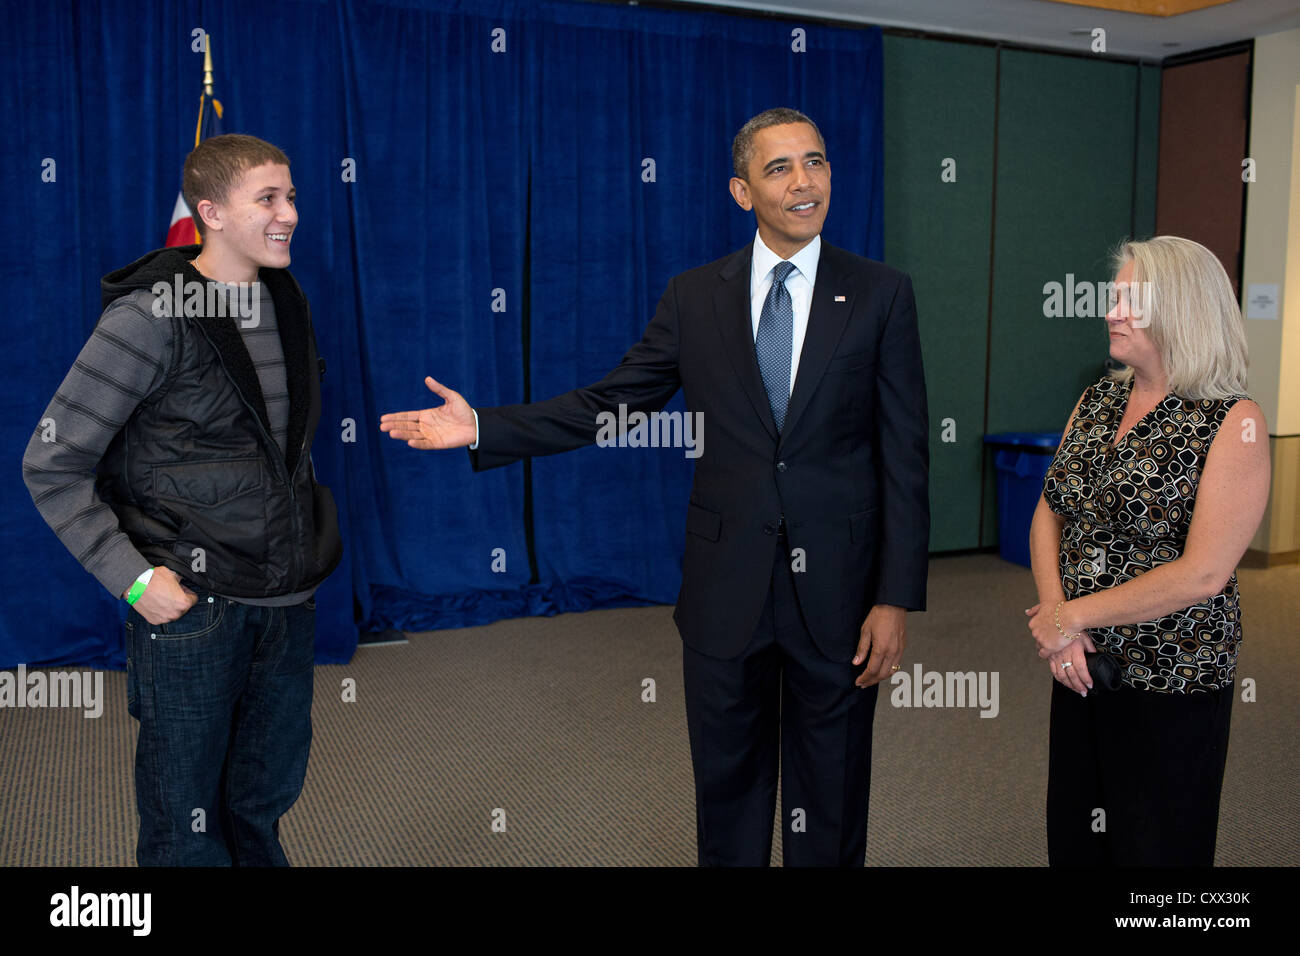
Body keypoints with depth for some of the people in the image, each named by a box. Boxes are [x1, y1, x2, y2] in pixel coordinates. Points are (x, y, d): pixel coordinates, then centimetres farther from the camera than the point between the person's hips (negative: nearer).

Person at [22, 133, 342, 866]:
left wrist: (310, 538, 13)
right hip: (192, 604, -6)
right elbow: (51, 467, -10)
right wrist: (132, 577, -15)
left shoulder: (284, 299, 7)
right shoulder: (151, 317, -13)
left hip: (288, 598, 6)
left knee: (268, 800, 18)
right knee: (187, 819, 8)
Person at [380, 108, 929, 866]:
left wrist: (897, 599, -9)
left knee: (829, 802, 14)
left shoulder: (881, 294, -2)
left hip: (836, 591, -1)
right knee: (727, 793, 17)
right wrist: (481, 428, -3)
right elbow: (609, 405, 5)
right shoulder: (694, 297, 4)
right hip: (726, 589, 2)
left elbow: (904, 456, -4)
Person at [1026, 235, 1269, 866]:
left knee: (1156, 846, 9)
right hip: (1080, 667, 6)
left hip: (1172, 681, -5)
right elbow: (1048, 517, 6)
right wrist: (1056, 616, -10)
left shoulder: (1233, 422, -13)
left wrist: (1074, 615, -15)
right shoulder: (1097, 400, 6)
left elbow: (1203, 575, -20)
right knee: (1074, 841, 17)